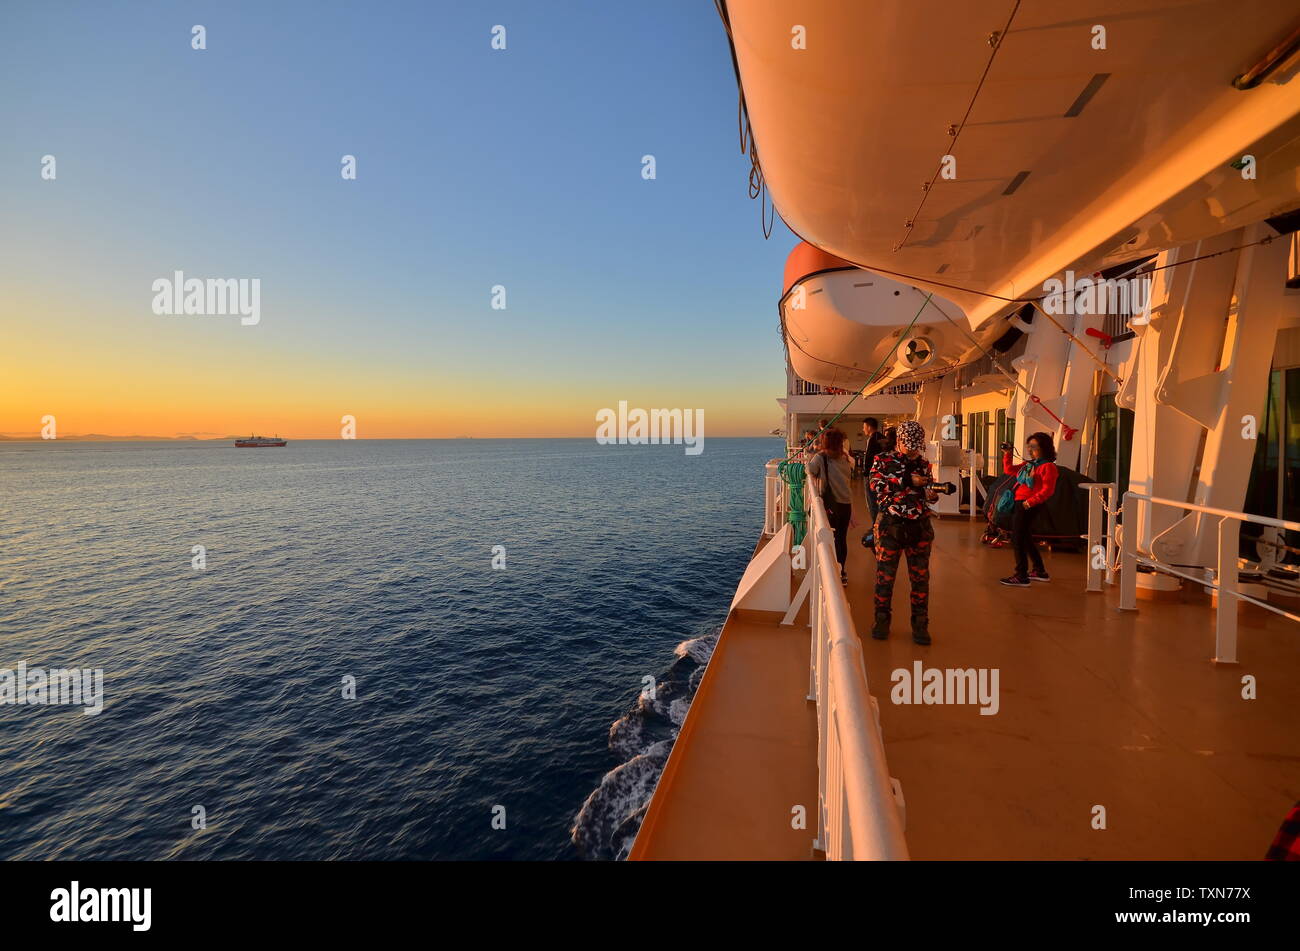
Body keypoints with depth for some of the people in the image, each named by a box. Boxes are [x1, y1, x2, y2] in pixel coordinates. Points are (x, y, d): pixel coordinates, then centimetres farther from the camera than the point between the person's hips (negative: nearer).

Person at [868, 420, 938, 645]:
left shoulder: (923, 464, 10)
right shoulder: (882, 460, 0)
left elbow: (926, 493, 11)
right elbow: (877, 487, -13)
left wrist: (932, 495, -12)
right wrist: (907, 480, -20)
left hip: (919, 526, 3)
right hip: (890, 525, -3)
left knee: (920, 577, 7)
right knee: (885, 575, 5)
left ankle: (920, 624, 19)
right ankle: (882, 620, 21)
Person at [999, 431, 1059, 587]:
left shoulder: (1048, 466, -11)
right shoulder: (1028, 464, 16)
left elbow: (1047, 490, -18)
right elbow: (1009, 470, 25)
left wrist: (1030, 501, -23)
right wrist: (1007, 455, 16)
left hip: (1029, 506, -9)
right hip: (1020, 504, 9)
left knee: (1017, 539, -8)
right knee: (1025, 539, 19)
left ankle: (1021, 576, -3)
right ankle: (1040, 571, 32)